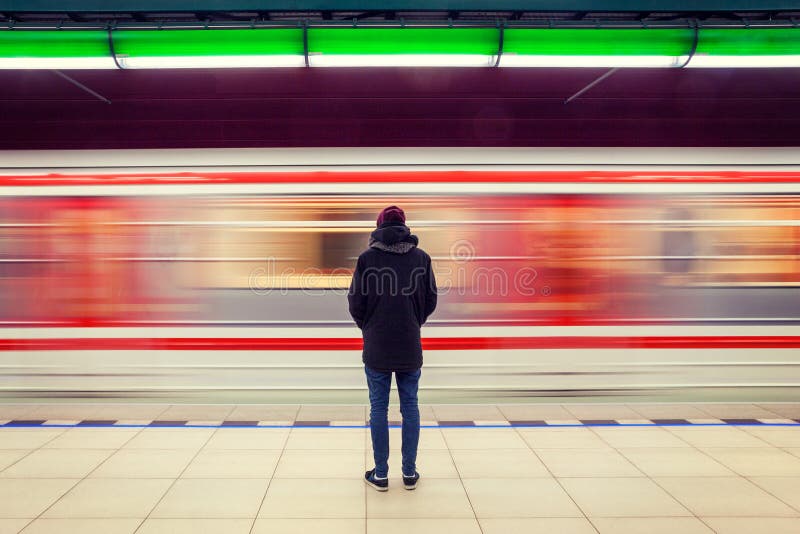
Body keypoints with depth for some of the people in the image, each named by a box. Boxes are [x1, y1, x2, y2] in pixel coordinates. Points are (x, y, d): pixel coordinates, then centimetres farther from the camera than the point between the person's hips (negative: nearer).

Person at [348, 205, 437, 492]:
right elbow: (430, 301, 3)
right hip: (410, 346, 2)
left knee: (378, 408, 7)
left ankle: (380, 474, 13)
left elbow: (355, 302, -3)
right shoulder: (421, 257, -1)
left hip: (376, 347, -1)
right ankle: (410, 473, 16)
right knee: (410, 406, 10)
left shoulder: (367, 257, -6)